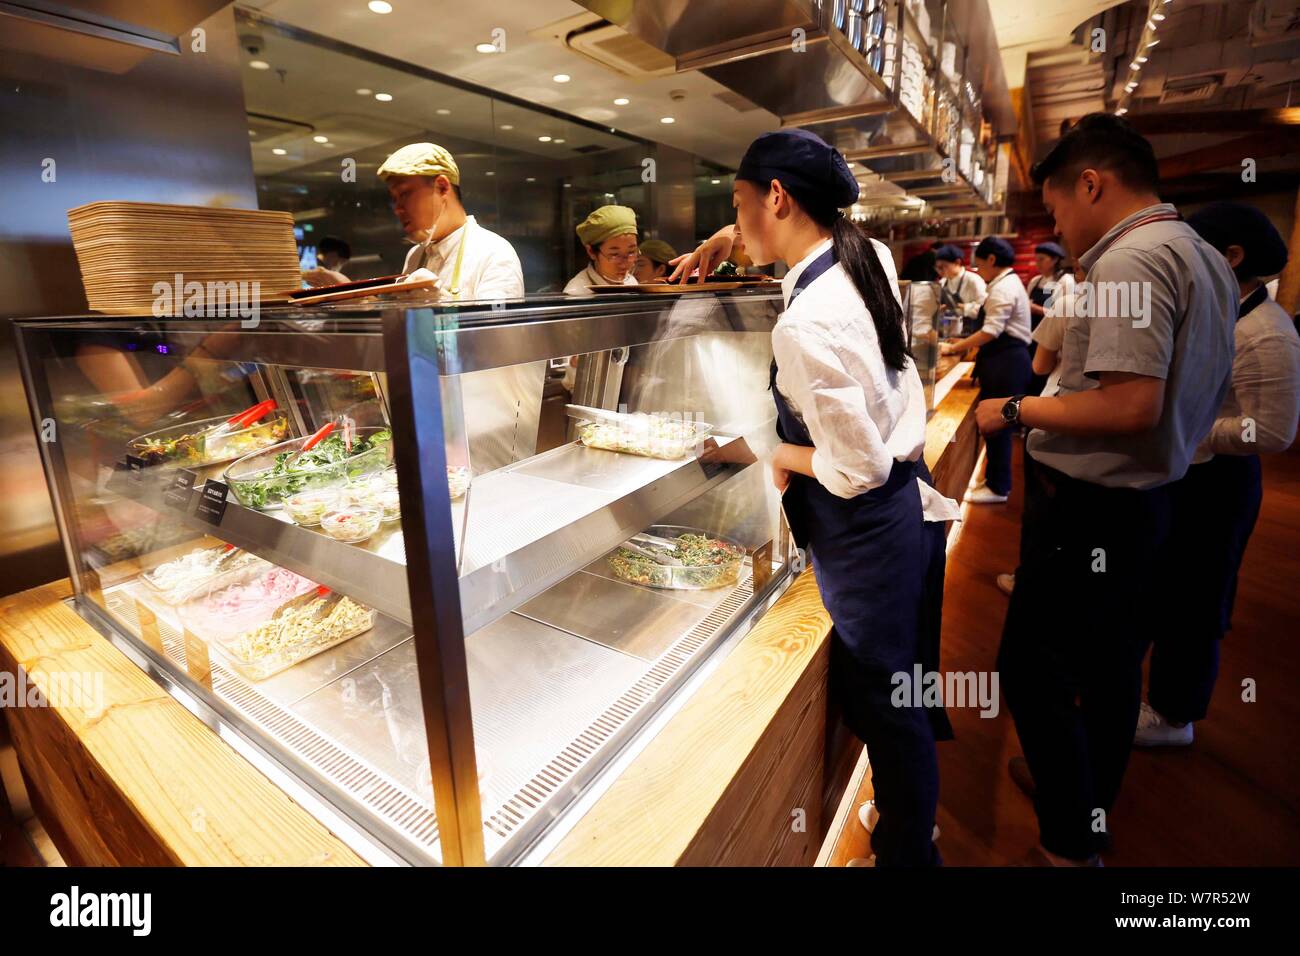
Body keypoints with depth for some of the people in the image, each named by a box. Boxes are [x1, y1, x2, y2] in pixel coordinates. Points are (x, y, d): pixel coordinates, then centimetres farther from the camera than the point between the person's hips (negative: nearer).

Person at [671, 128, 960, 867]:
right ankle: (913, 823, 50)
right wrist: (733, 237, 15)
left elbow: (859, 467, -24)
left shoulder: (804, 324, -26)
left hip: (868, 527, -9)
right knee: (909, 689, 25)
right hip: (916, 497, 9)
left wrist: (787, 458, -6)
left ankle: (908, 850, 36)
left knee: (886, 705, 11)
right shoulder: (871, 255, 0)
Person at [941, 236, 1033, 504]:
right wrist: (964, 343, 13)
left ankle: (998, 487, 7)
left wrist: (954, 347, -16)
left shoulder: (1003, 287, -15)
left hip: (1006, 363, -10)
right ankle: (995, 479, 24)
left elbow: (991, 332, -22)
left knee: (997, 423, -3)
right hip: (1005, 360, 10)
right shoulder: (1006, 283, 18)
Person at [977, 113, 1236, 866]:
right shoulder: (1207, 259, 13)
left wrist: (1017, 410, -17)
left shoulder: (1132, 257, -18)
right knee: (1111, 664, 21)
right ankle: (1090, 798, 40)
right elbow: (1203, 391, 19)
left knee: (1031, 666, 4)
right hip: (1153, 498, 10)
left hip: (1092, 506, -10)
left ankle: (1072, 842, 19)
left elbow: (1132, 406, -28)